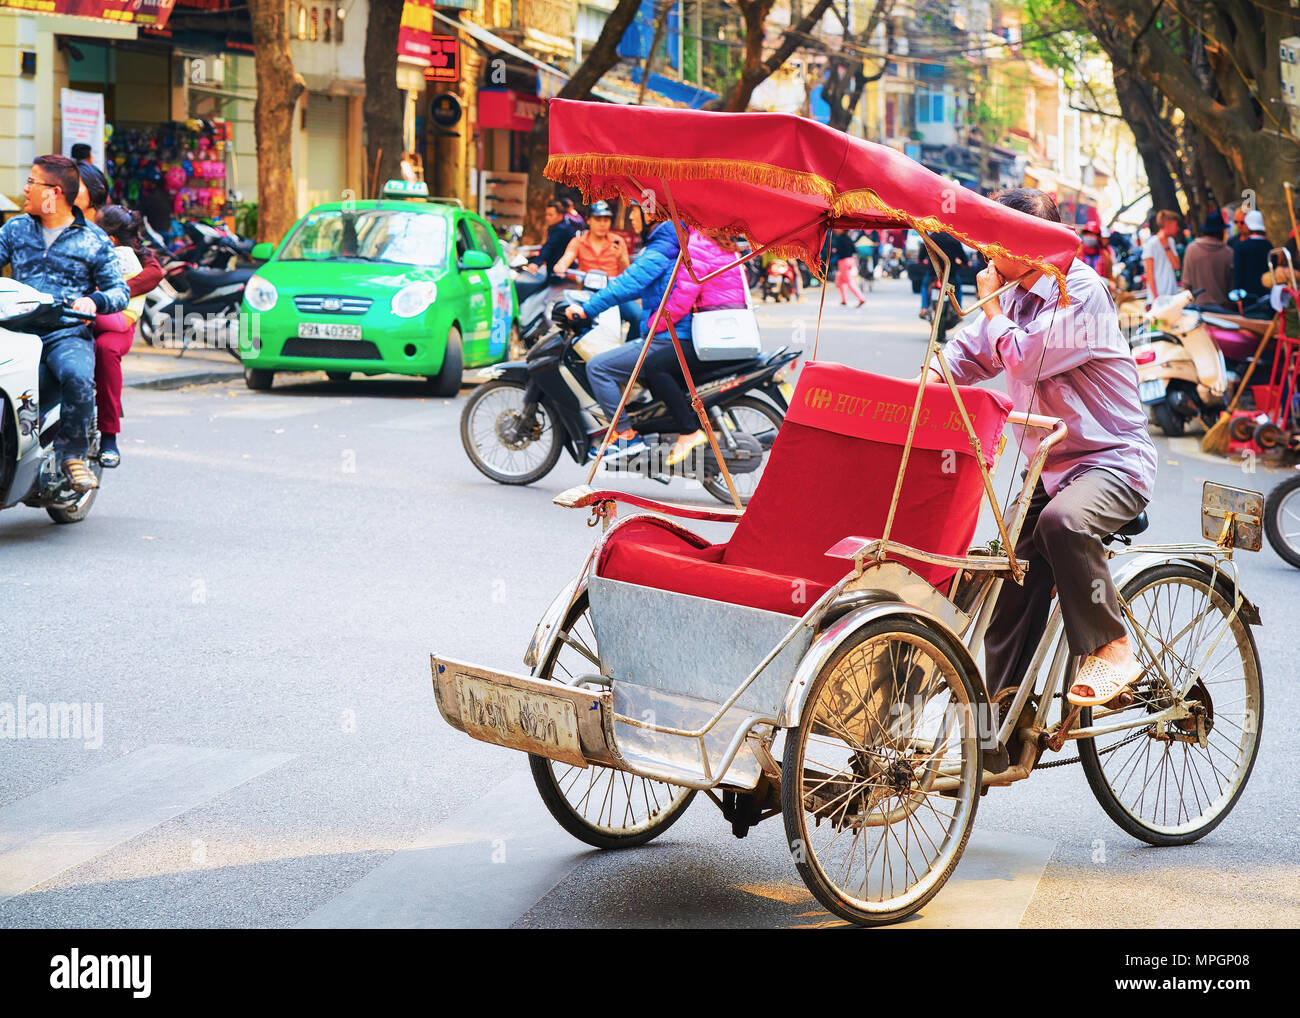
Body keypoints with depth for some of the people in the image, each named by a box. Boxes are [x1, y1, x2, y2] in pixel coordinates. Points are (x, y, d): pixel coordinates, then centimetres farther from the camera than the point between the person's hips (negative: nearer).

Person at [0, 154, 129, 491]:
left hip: (67, 333, -2)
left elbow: (120, 291, 10)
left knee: (78, 376, -35)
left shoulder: (94, 240, 10)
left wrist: (94, 301, -13)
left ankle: (72, 454, -16)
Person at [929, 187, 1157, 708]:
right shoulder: (1016, 294, 9)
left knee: (1063, 521, -40)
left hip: (1113, 460, -8)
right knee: (1010, 594, 3)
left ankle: (1112, 649, -25)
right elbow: (971, 352, 18)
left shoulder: (1082, 293, -17)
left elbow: (1024, 358, -23)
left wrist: (990, 302, -8)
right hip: (1048, 464, 8)